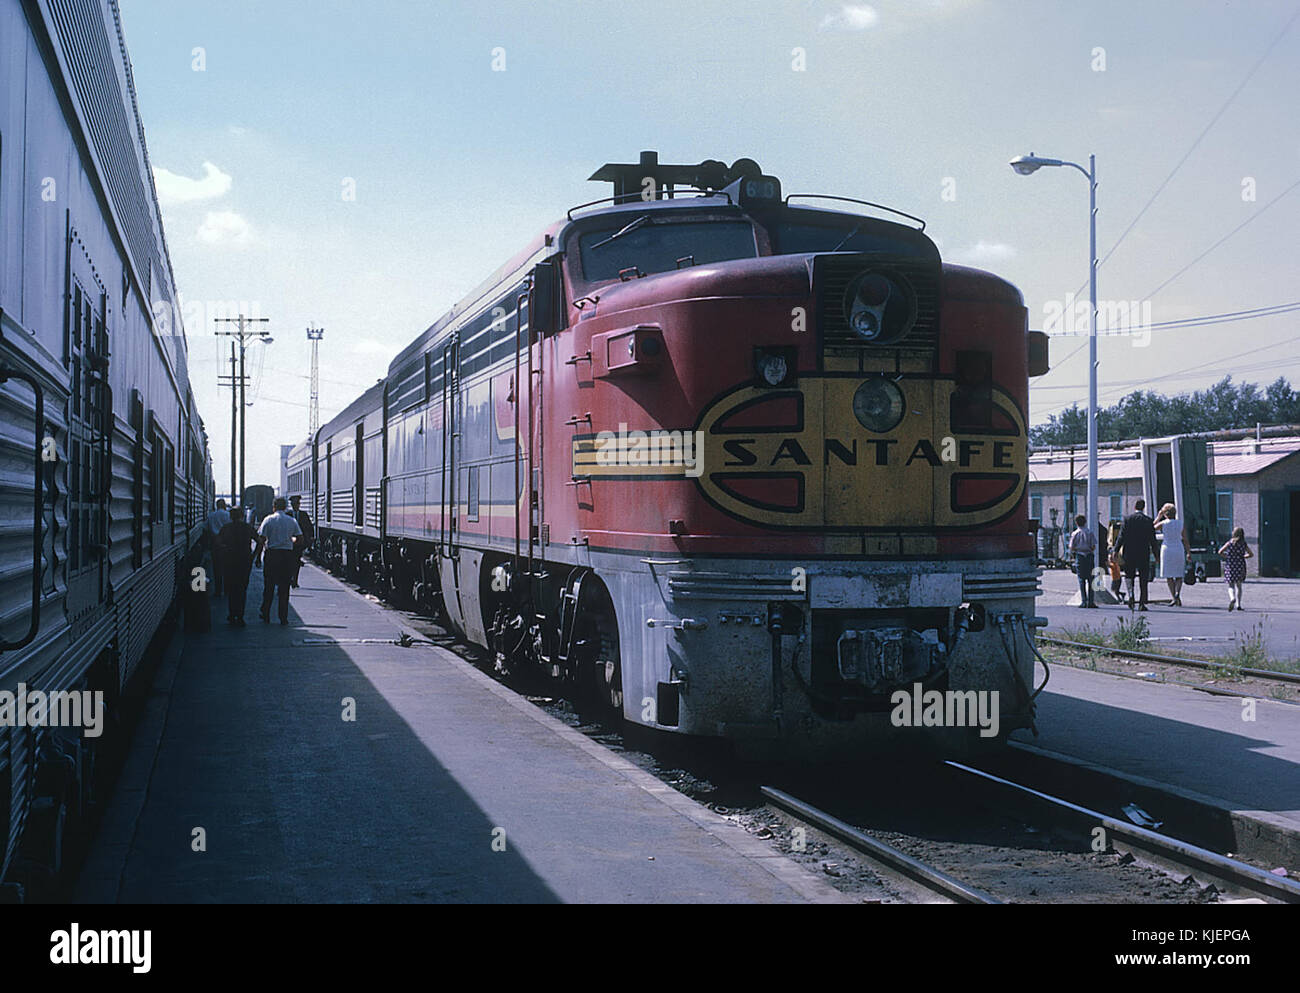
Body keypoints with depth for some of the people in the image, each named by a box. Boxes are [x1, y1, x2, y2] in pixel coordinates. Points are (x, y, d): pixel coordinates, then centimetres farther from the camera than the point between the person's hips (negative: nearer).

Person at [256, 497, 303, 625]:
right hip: (287, 554, 1)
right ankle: (283, 618, 4)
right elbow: (299, 538, 0)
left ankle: (266, 616, 11)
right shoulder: (292, 521, 4)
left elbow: (261, 540, -5)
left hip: (272, 554, -1)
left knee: (268, 587, 8)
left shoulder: (268, 520, -1)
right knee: (284, 587, 5)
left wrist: (258, 556, 1)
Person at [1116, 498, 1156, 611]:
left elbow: (1121, 537, -6)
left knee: (1128, 575, 14)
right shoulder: (1148, 520, 0)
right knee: (1143, 578, 6)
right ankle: (1142, 603, 4)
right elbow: (1153, 540, 2)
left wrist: (1116, 551, -1)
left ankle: (1131, 595, -10)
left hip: (1129, 553, 0)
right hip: (1144, 553, 1)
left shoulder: (1127, 519, -3)